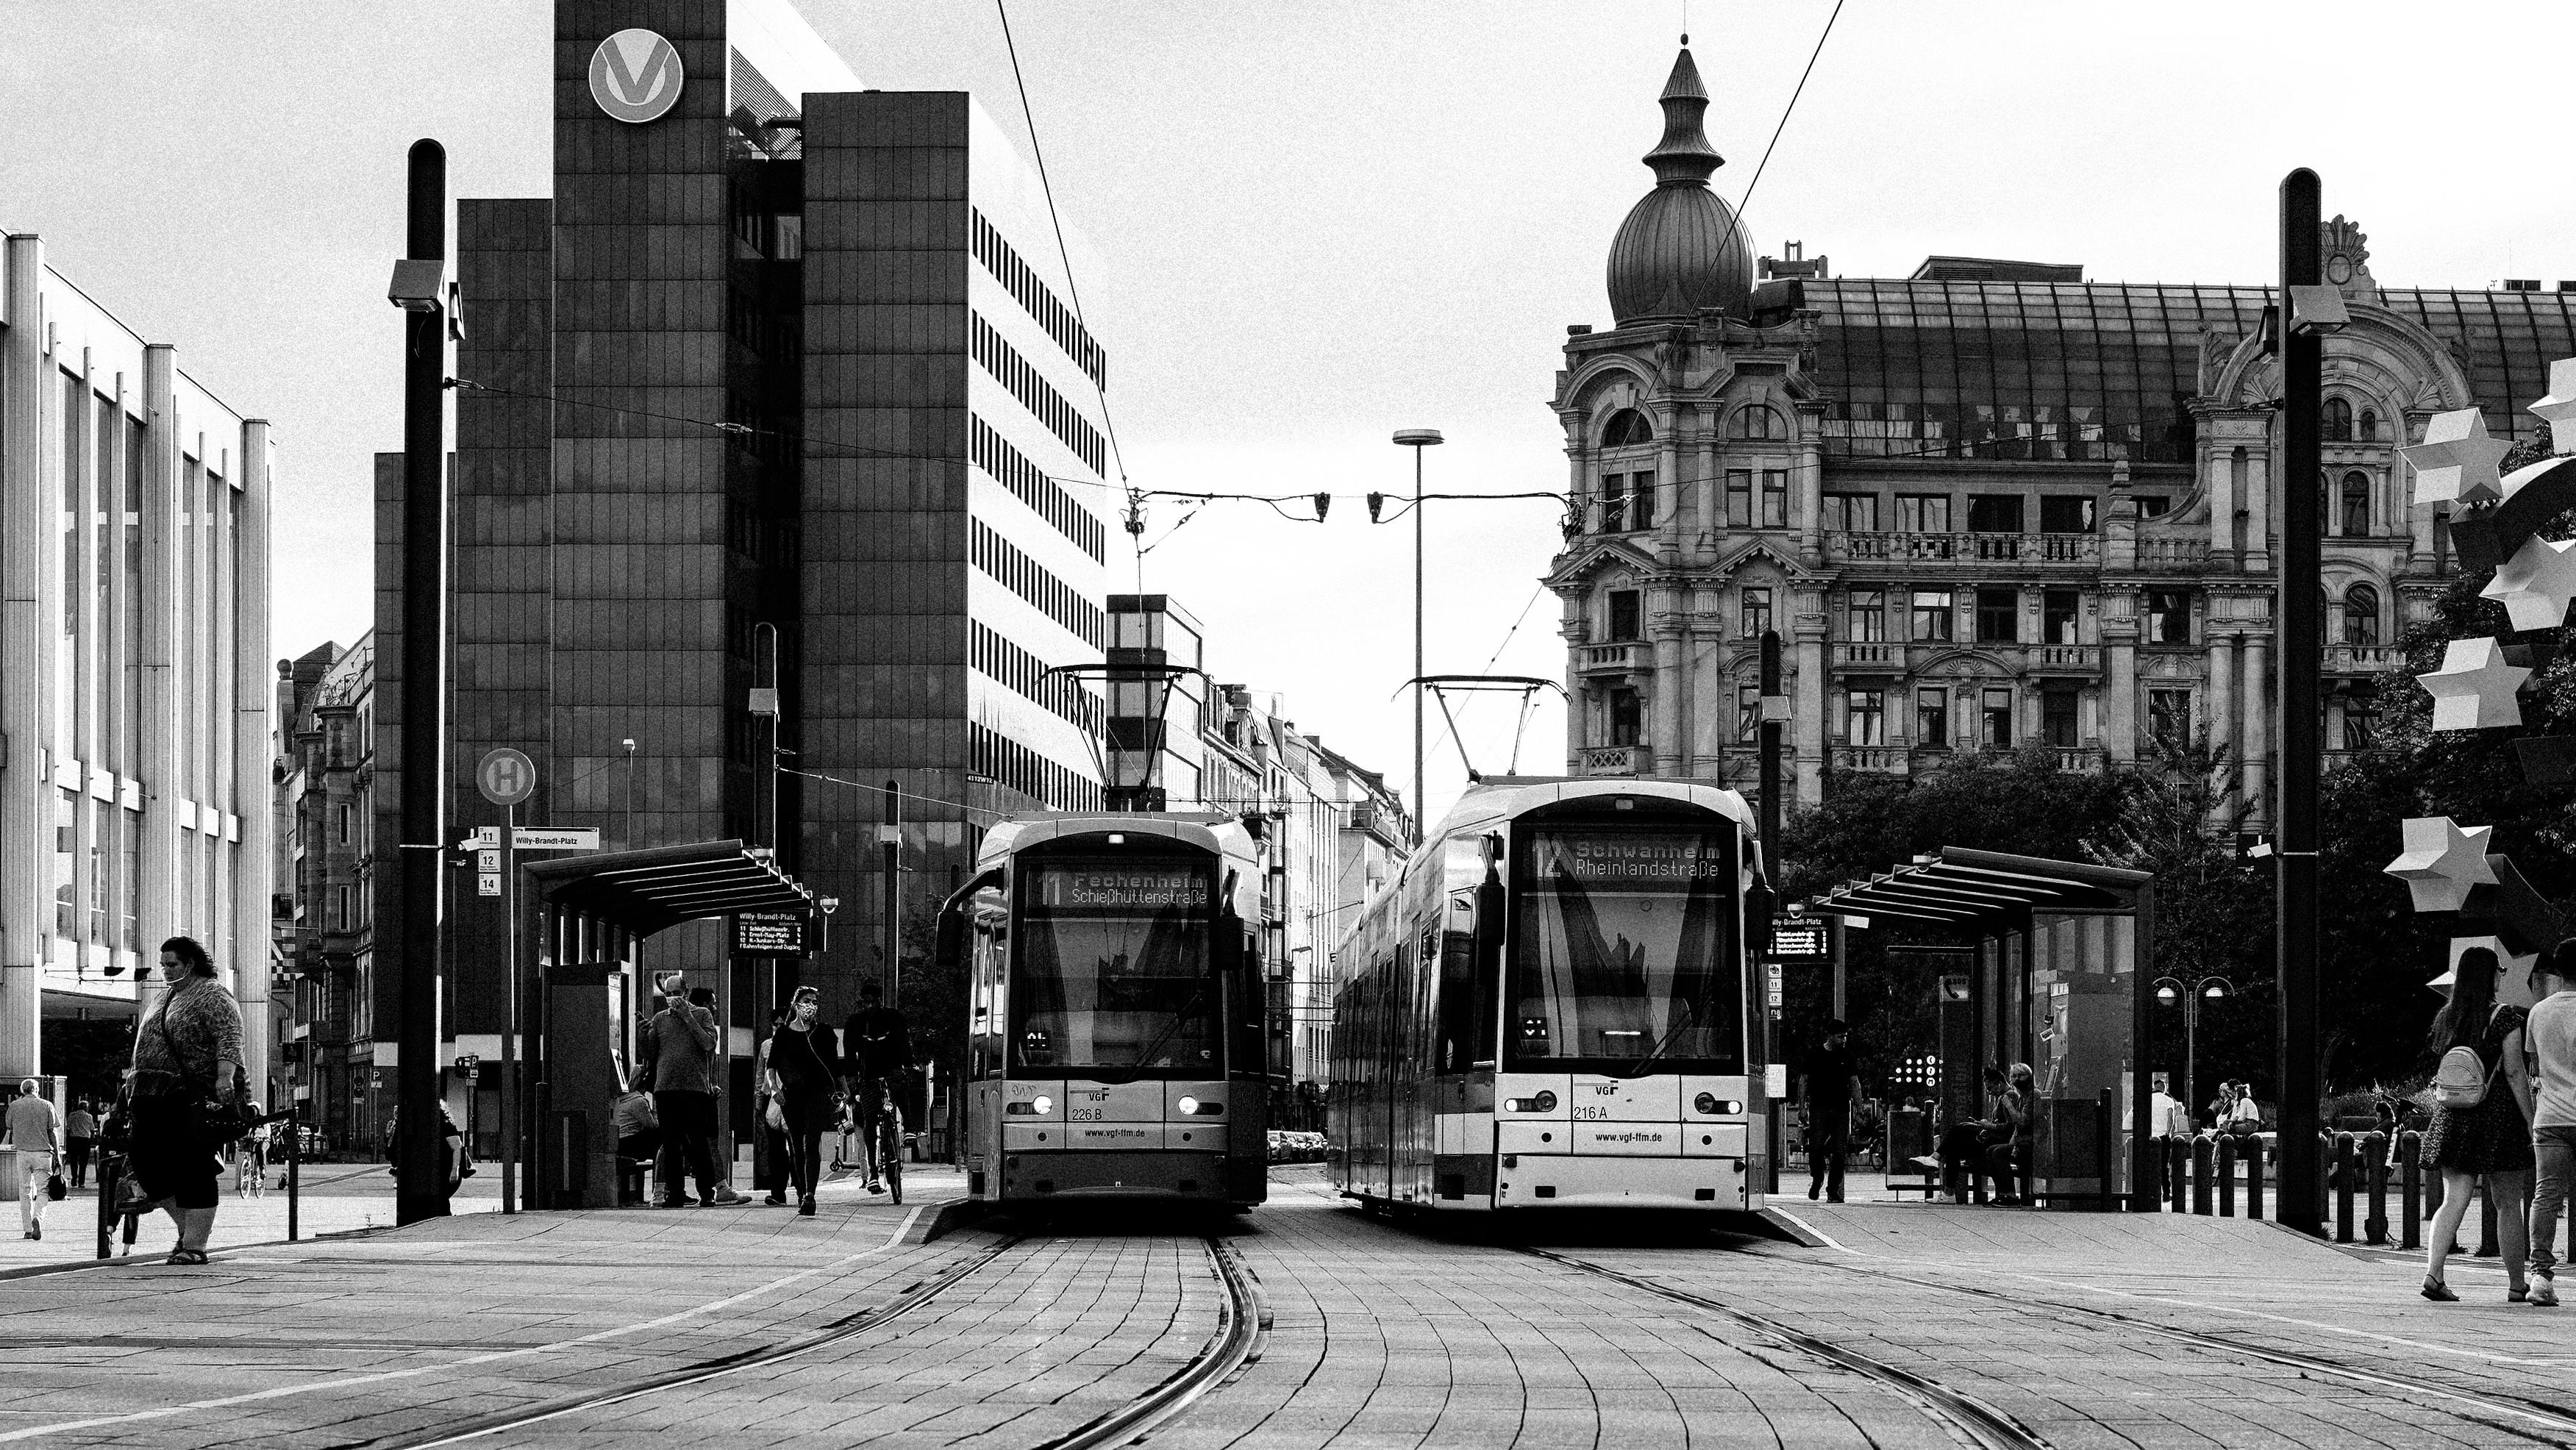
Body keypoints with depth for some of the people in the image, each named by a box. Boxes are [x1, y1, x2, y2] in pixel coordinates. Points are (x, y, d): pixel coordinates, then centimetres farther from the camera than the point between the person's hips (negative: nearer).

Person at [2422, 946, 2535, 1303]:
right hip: (2499, 1113, -5)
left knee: (2453, 1201, 2)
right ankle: (2517, 1285, 14)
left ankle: (2433, 1273, -14)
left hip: (2452, 1114, 5)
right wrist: (2531, 1122, -9)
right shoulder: (2505, 1016, -9)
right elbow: (2514, 1072, -12)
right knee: (2508, 1205, 6)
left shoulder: (2445, 1018, 7)